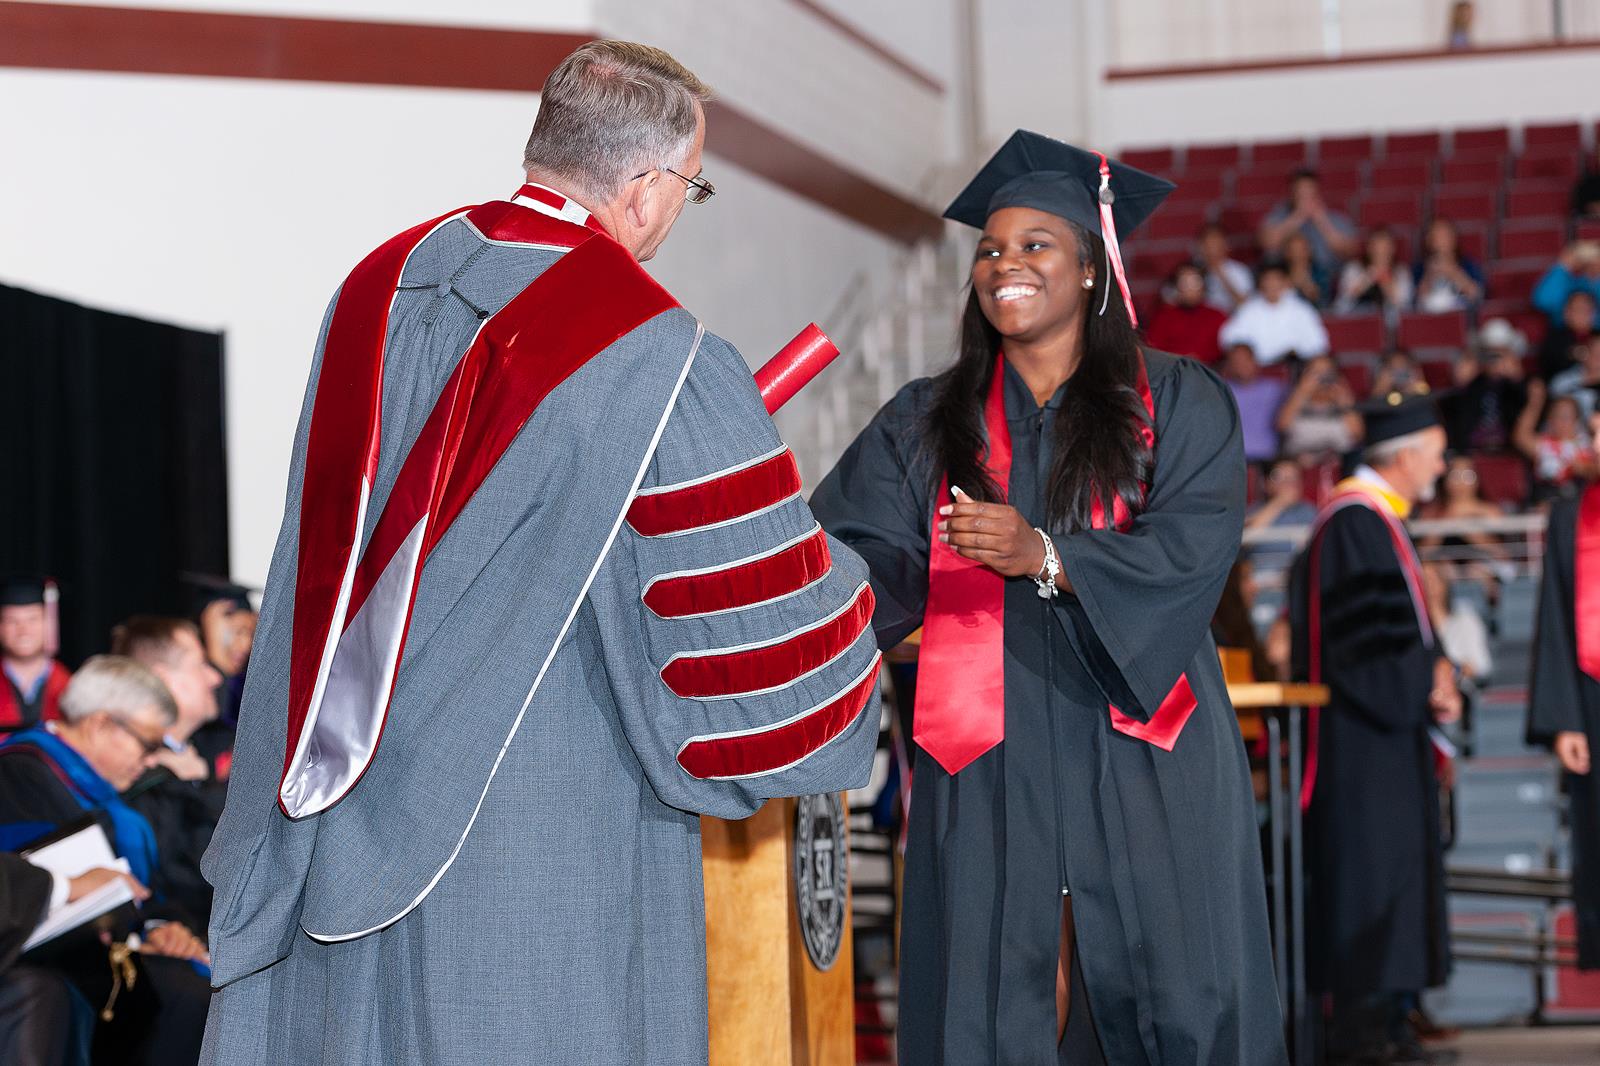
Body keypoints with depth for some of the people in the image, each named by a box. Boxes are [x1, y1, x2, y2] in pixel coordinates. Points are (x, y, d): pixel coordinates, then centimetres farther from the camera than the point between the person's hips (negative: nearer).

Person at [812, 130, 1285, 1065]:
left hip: (1141, 753, -1)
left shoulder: (1177, 404, 4)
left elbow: (1195, 550, -11)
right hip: (989, 764, 2)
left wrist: (1046, 557, -25)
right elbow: (863, 553, -2)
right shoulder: (927, 423, 11)